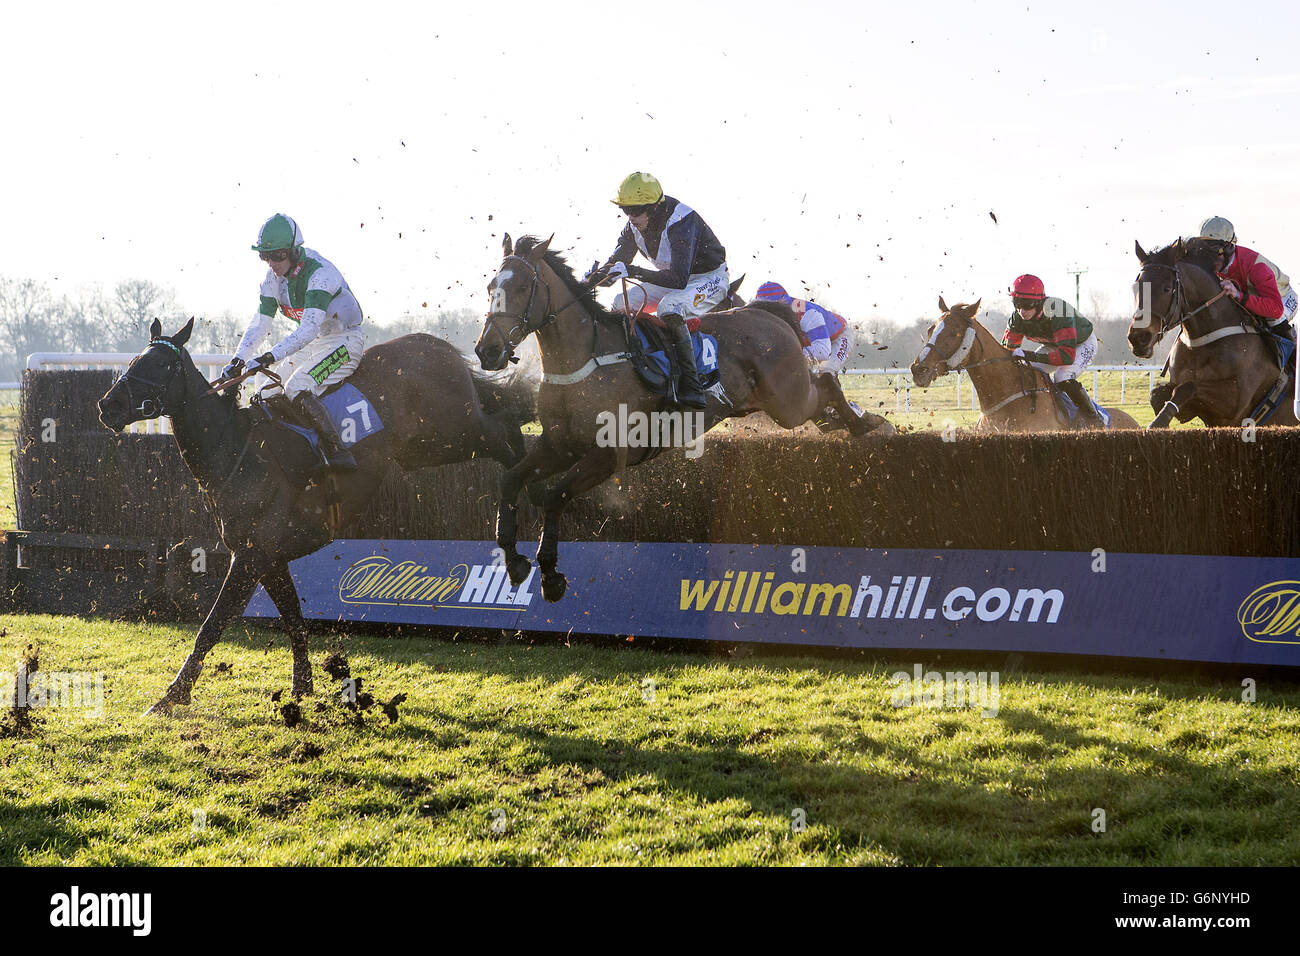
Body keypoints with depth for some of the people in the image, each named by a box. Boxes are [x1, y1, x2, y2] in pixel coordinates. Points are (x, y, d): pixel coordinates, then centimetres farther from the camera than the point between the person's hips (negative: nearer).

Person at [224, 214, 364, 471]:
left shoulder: (319, 273, -26)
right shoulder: (273, 278, -1)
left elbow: (309, 328, -34)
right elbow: (260, 324, 1)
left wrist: (270, 357, -42)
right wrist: (238, 360, -15)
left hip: (344, 340, -8)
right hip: (312, 344, 8)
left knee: (298, 389, -29)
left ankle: (338, 453, -31)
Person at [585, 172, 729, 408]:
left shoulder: (681, 223, -34)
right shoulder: (636, 224, -9)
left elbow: (678, 279, -42)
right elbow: (618, 260, -2)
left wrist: (631, 271, -48)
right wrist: (598, 274, -26)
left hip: (709, 279, -9)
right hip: (673, 277, 9)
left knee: (670, 309, -36)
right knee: (621, 304, -7)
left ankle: (691, 388, -37)